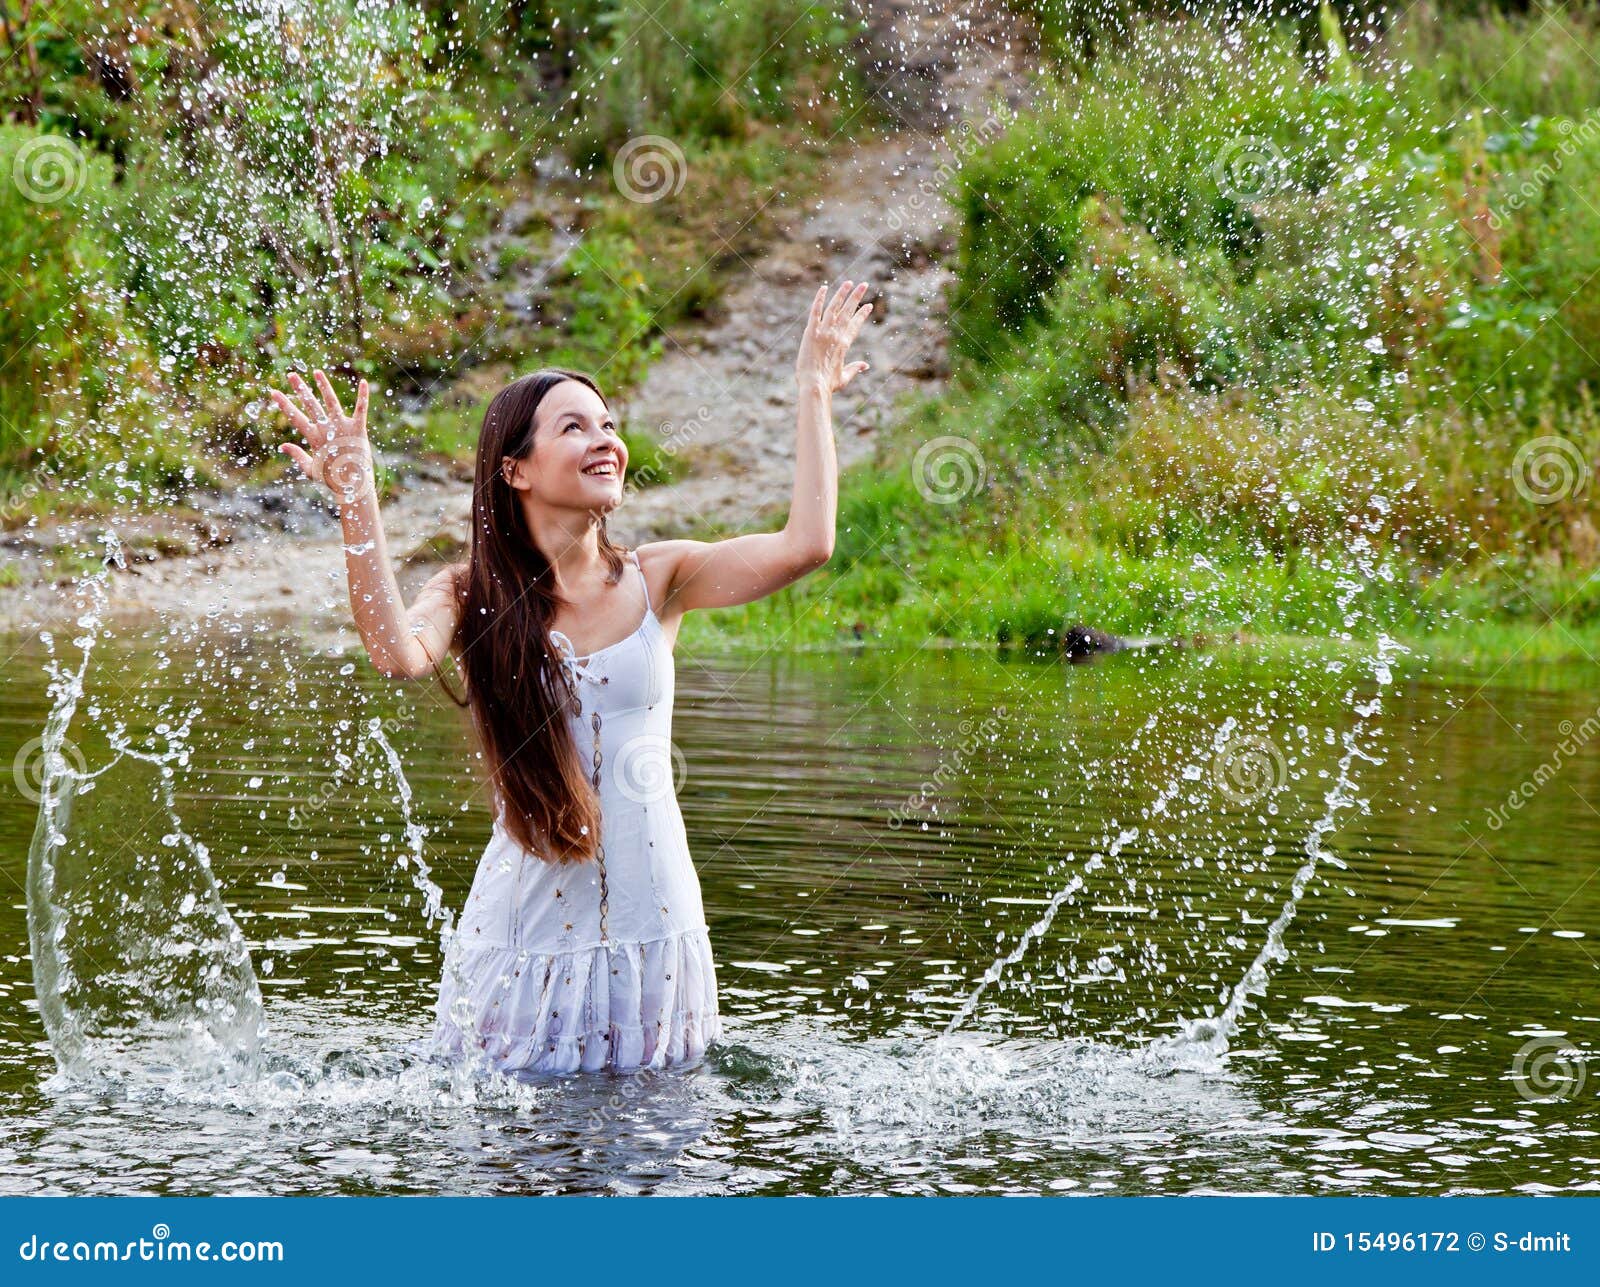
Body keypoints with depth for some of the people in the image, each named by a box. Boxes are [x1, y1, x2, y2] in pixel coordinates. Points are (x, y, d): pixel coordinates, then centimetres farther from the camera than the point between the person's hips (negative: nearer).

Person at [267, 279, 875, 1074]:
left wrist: (815, 398, -5)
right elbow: (400, 655, -26)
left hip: (654, 916, 2)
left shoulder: (657, 580, 2)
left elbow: (804, 546, -11)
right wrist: (357, 503, -31)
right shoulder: (474, 595, -3)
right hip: (527, 924, -2)